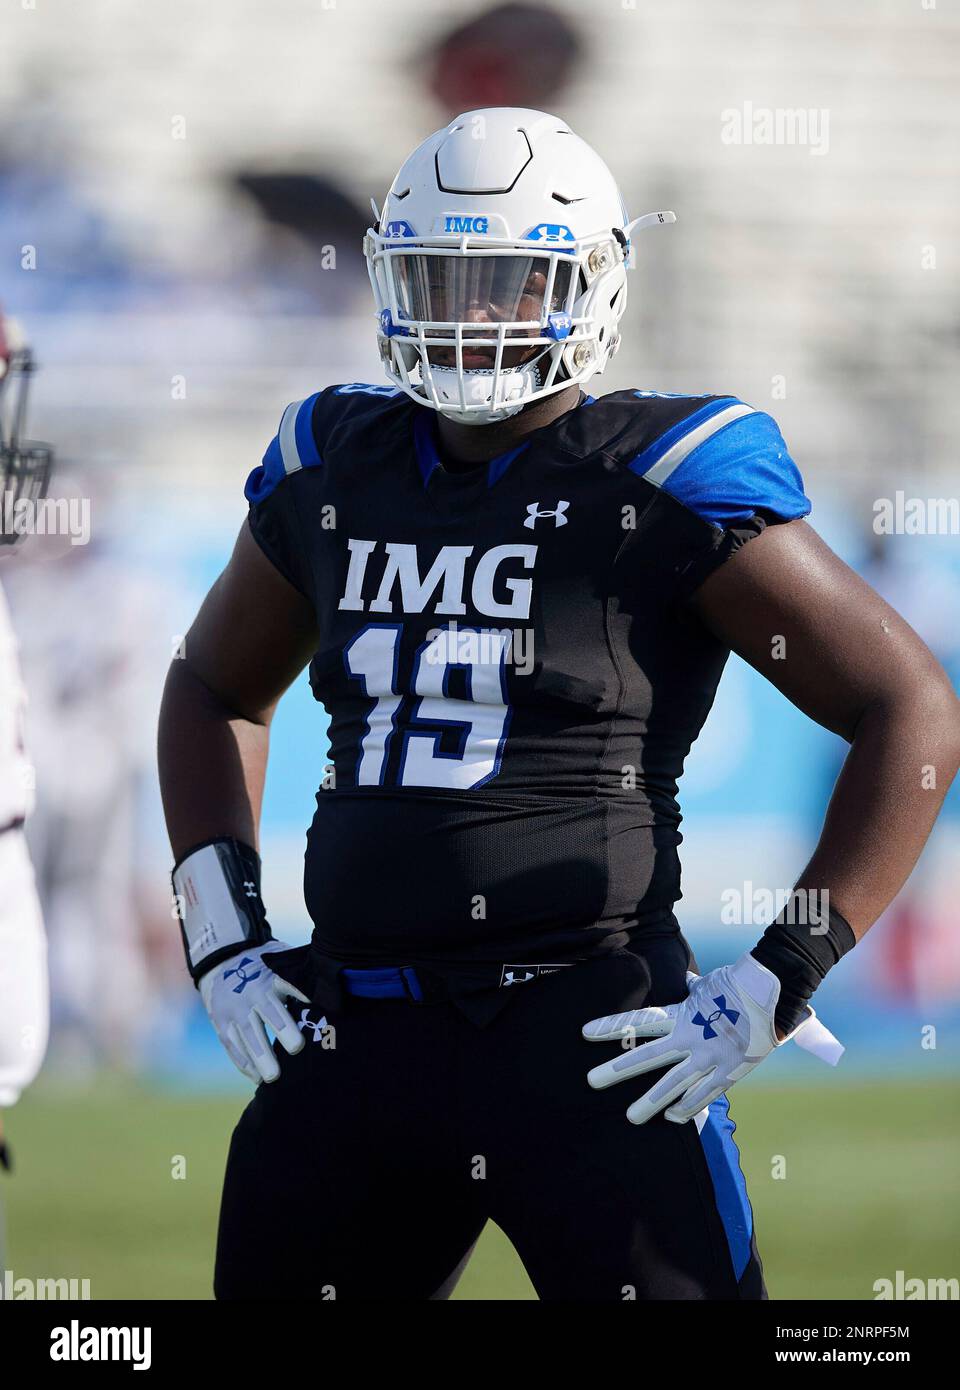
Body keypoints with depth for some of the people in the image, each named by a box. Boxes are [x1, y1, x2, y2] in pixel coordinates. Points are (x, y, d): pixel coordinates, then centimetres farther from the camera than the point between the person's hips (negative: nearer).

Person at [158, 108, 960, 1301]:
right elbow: (213, 689, 28)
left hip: (585, 1039, -6)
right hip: (356, 1028, 6)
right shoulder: (336, 470, 9)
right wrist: (220, 933, 15)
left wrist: (778, 982, -11)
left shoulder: (663, 486, -7)